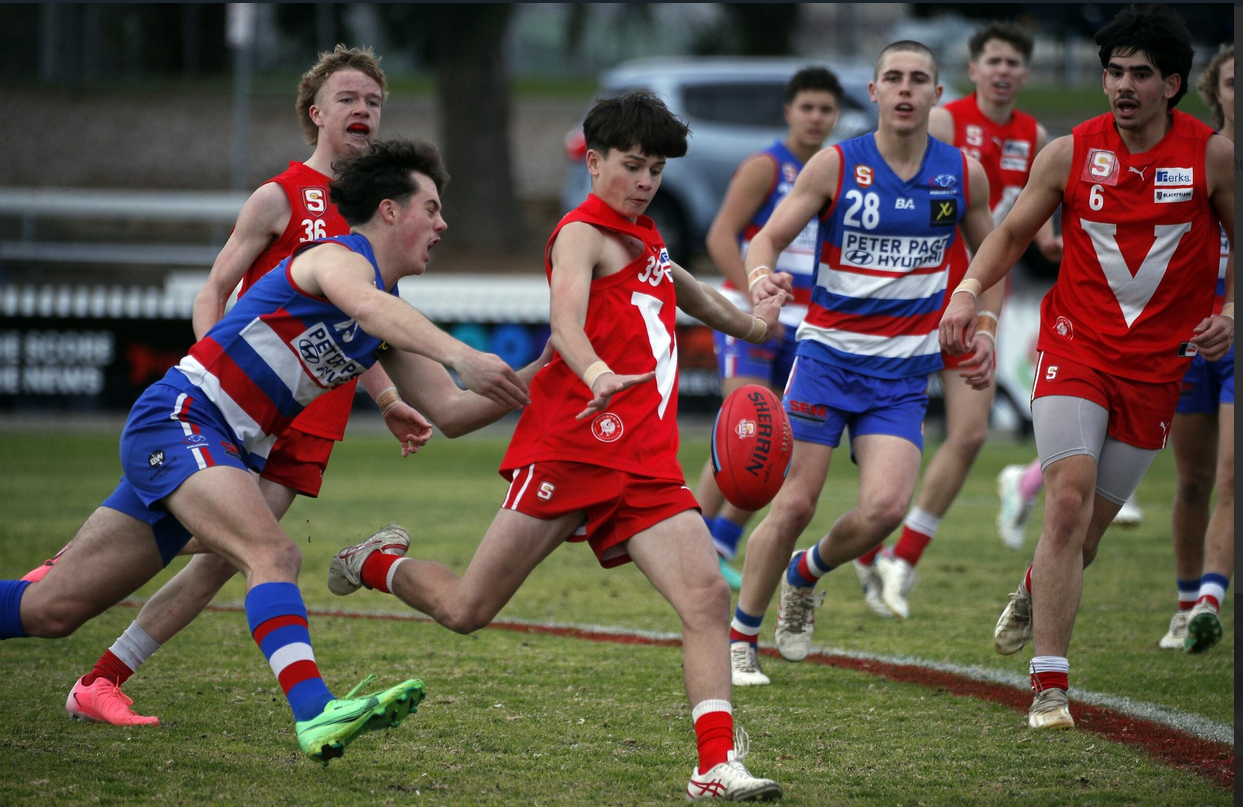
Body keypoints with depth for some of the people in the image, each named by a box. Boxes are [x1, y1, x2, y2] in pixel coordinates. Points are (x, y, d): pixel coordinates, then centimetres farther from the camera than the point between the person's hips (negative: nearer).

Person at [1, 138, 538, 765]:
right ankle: (315, 716, -46)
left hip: (227, 454, 9)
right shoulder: (339, 256, -10)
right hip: (179, 416, -9)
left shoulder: (390, 321, 18)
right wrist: (459, 355, -48)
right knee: (274, 554, -30)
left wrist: (532, 387, 7)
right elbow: (364, 306, -34)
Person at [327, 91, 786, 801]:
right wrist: (598, 375, -45)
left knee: (708, 596, -15)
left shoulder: (645, 238, 23)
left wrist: (753, 323, 40)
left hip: (647, 464, 7)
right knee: (467, 610, -1)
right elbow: (567, 315, -26)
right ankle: (375, 566, 30)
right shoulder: (583, 234, -4)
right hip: (572, 448, -7)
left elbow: (685, 291, 49)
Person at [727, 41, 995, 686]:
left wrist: (985, 334, 5)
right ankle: (739, 639, 10)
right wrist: (762, 285, -27)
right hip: (827, 354, -2)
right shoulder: (836, 165, -5)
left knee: (885, 507, -16)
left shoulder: (964, 174, 3)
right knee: (796, 503, -7)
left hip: (904, 372, 2)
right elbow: (769, 238, -5)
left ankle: (806, 574, 15)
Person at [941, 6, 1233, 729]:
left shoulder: (1212, 154, -3)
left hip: (1157, 363, 1)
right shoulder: (1071, 153, -3)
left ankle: (1036, 591, 45)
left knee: (1091, 525, 8)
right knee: (1069, 500, -19)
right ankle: (1050, 686, -19)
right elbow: (1011, 236, 8)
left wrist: (1230, 312, -7)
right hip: (1075, 344, -1)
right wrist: (969, 289, -9)